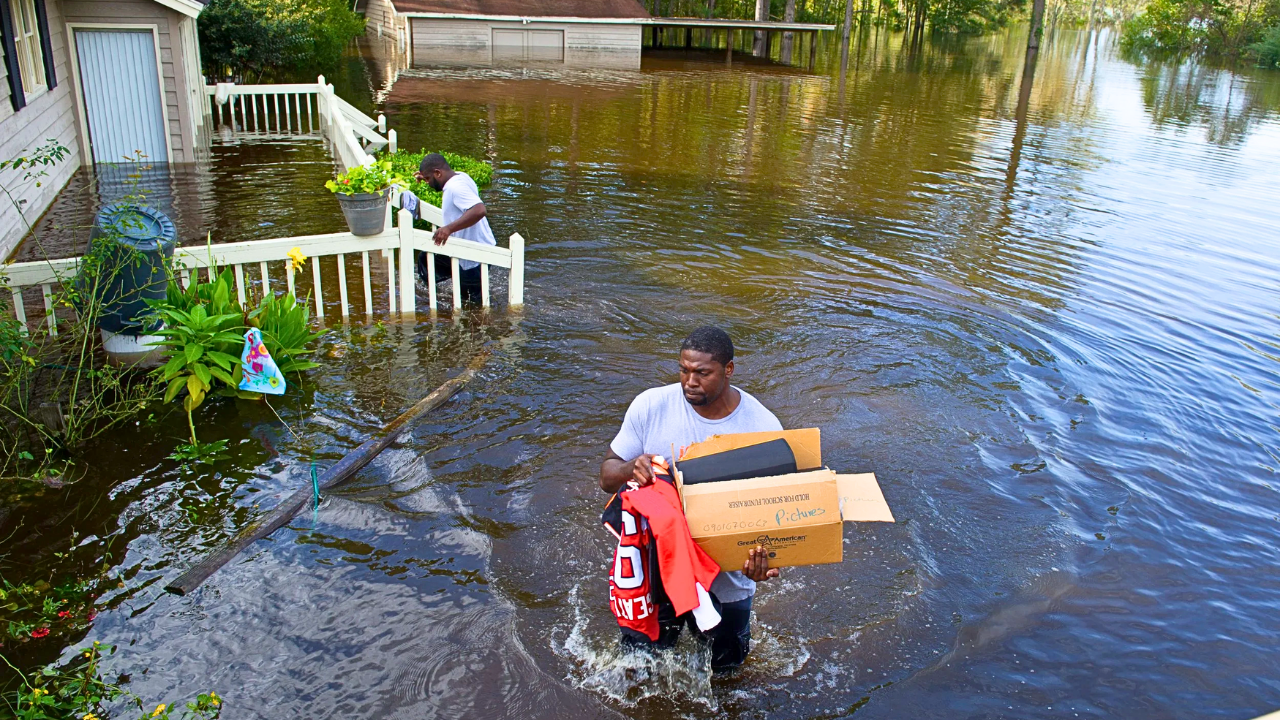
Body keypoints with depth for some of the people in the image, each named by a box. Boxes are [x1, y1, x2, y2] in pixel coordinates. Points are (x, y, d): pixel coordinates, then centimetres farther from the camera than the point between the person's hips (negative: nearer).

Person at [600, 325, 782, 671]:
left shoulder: (763, 426, -16)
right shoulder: (651, 405, -15)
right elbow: (607, 476, -8)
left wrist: (764, 558, -33)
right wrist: (630, 470, -33)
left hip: (726, 578, 0)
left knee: (725, 664, 22)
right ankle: (671, 626, 47)